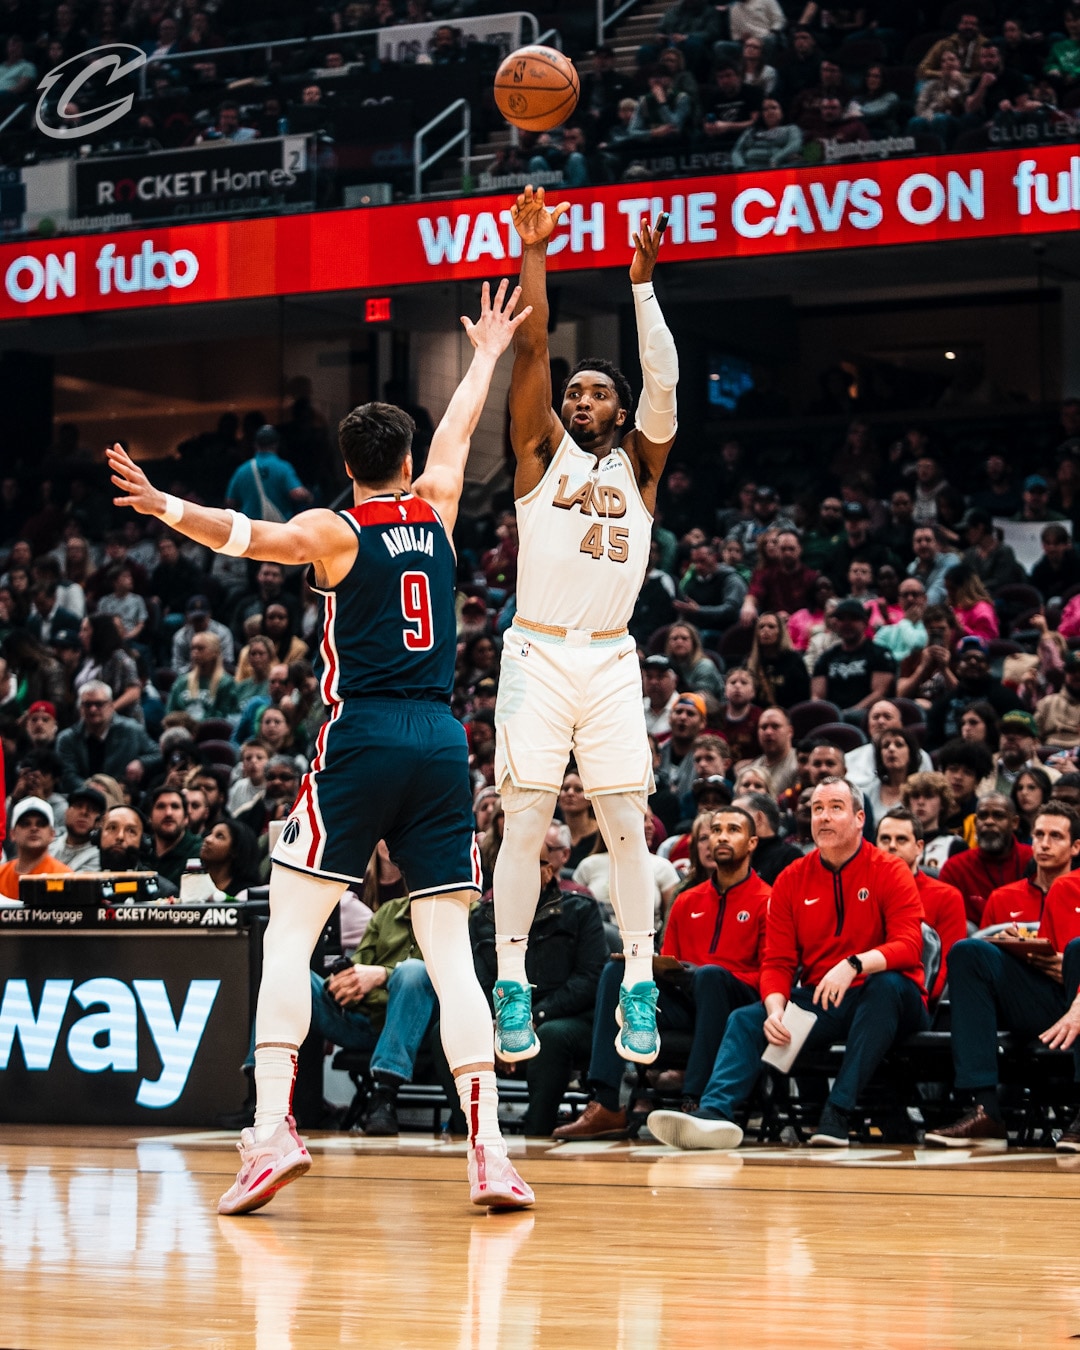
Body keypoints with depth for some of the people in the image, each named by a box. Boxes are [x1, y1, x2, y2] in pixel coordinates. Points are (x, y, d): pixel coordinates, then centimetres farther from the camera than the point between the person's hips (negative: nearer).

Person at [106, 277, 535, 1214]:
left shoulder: (334, 532, 2)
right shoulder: (435, 508, 14)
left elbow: (252, 536, -19)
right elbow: (458, 430, 32)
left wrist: (167, 507, -32)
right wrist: (487, 355, 50)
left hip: (361, 737, -4)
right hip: (442, 741, 4)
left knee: (289, 932, -3)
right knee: (450, 949, 4)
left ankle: (273, 1127, -17)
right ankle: (489, 1147, -5)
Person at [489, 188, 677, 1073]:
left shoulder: (638, 465, 12)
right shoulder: (543, 452, 10)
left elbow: (664, 383, -3)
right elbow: (530, 348, 0)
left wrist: (643, 281, -8)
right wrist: (534, 255, -7)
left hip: (611, 659, 1)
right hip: (537, 655, -1)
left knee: (627, 824, -1)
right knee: (525, 820, -5)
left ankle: (639, 989, 3)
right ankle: (512, 988, -1)